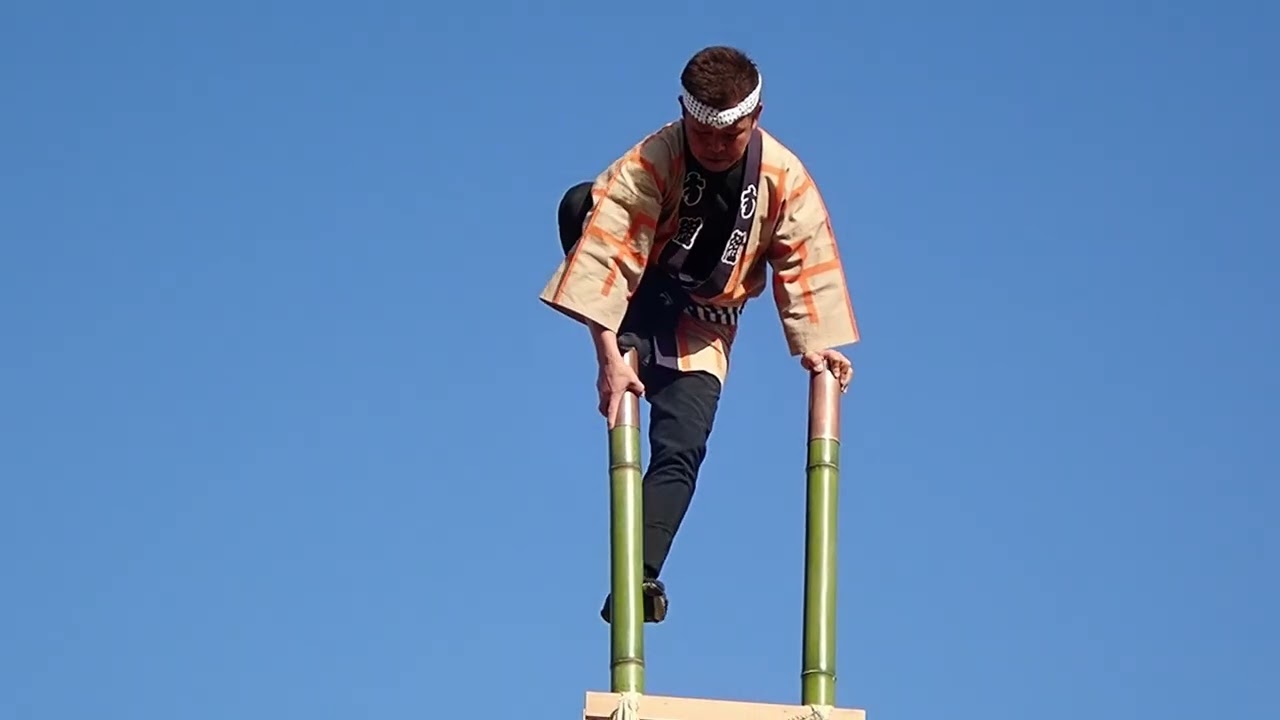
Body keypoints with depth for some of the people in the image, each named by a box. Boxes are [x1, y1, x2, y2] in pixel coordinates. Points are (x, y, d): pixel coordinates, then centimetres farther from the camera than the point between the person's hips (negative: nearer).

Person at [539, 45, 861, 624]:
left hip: (701, 328, 2)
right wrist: (610, 355, -41)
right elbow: (609, 251, -33)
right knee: (582, 204, -31)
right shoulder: (649, 164, -26)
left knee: (680, 454, -16)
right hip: (635, 305, -2)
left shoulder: (784, 178, -15)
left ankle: (637, 578, -19)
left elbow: (807, 263, -8)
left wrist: (815, 345, -20)